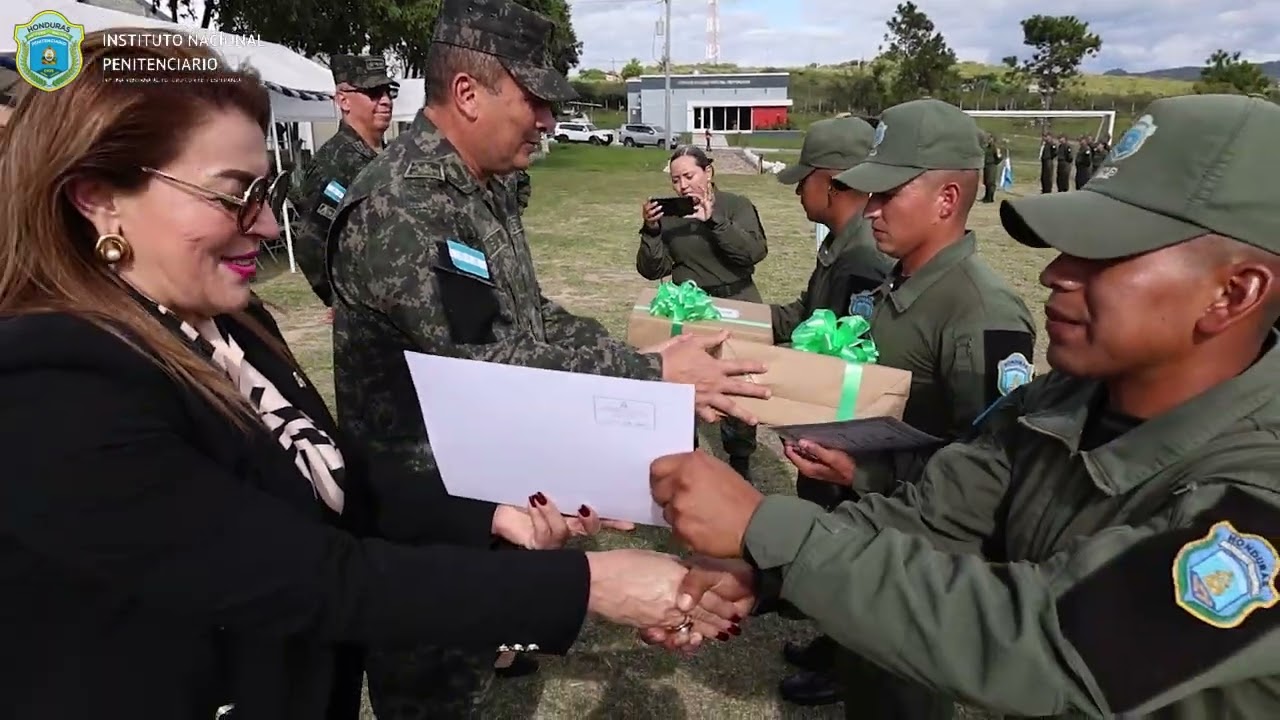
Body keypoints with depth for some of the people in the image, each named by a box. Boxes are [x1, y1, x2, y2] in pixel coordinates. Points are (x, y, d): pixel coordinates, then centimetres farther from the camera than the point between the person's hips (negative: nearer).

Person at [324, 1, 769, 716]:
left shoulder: (488, 186, 6)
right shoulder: (397, 206, -27)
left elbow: (527, 314, 11)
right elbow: (490, 362, -30)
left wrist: (639, 353, -1)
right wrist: (653, 377, -27)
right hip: (425, 503, -9)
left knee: (473, 657, 28)